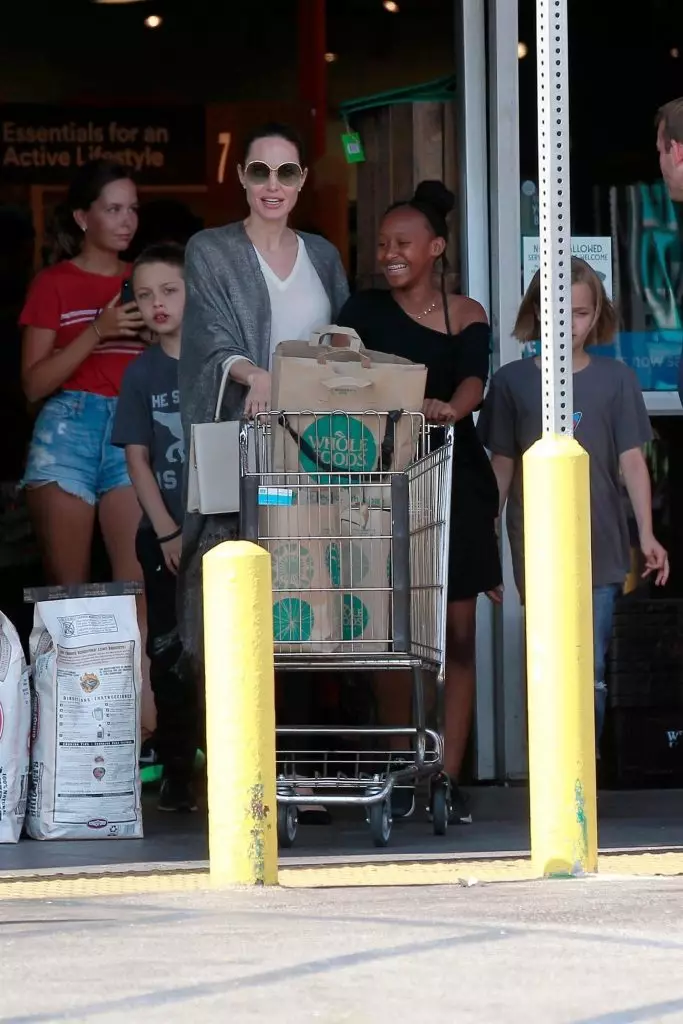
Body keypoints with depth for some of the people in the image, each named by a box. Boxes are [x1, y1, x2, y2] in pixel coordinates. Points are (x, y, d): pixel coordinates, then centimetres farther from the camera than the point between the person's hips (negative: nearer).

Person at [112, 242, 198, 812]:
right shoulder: (143, 373, 4)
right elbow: (137, 458, 2)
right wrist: (168, 532, -7)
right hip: (166, 534, 1)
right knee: (171, 654, 2)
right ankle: (176, 774, 8)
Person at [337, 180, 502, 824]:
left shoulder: (466, 315, 7)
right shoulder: (366, 310, 7)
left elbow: (475, 379, -9)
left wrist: (451, 407, -31)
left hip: (455, 481, 1)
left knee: (458, 633, 0)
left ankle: (448, 777, 4)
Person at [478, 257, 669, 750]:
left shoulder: (615, 379, 2)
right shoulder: (512, 381, 4)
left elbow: (632, 460, 3)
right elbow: (503, 464, 9)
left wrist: (647, 533, -4)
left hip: (599, 547, 0)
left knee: (591, 672, -1)